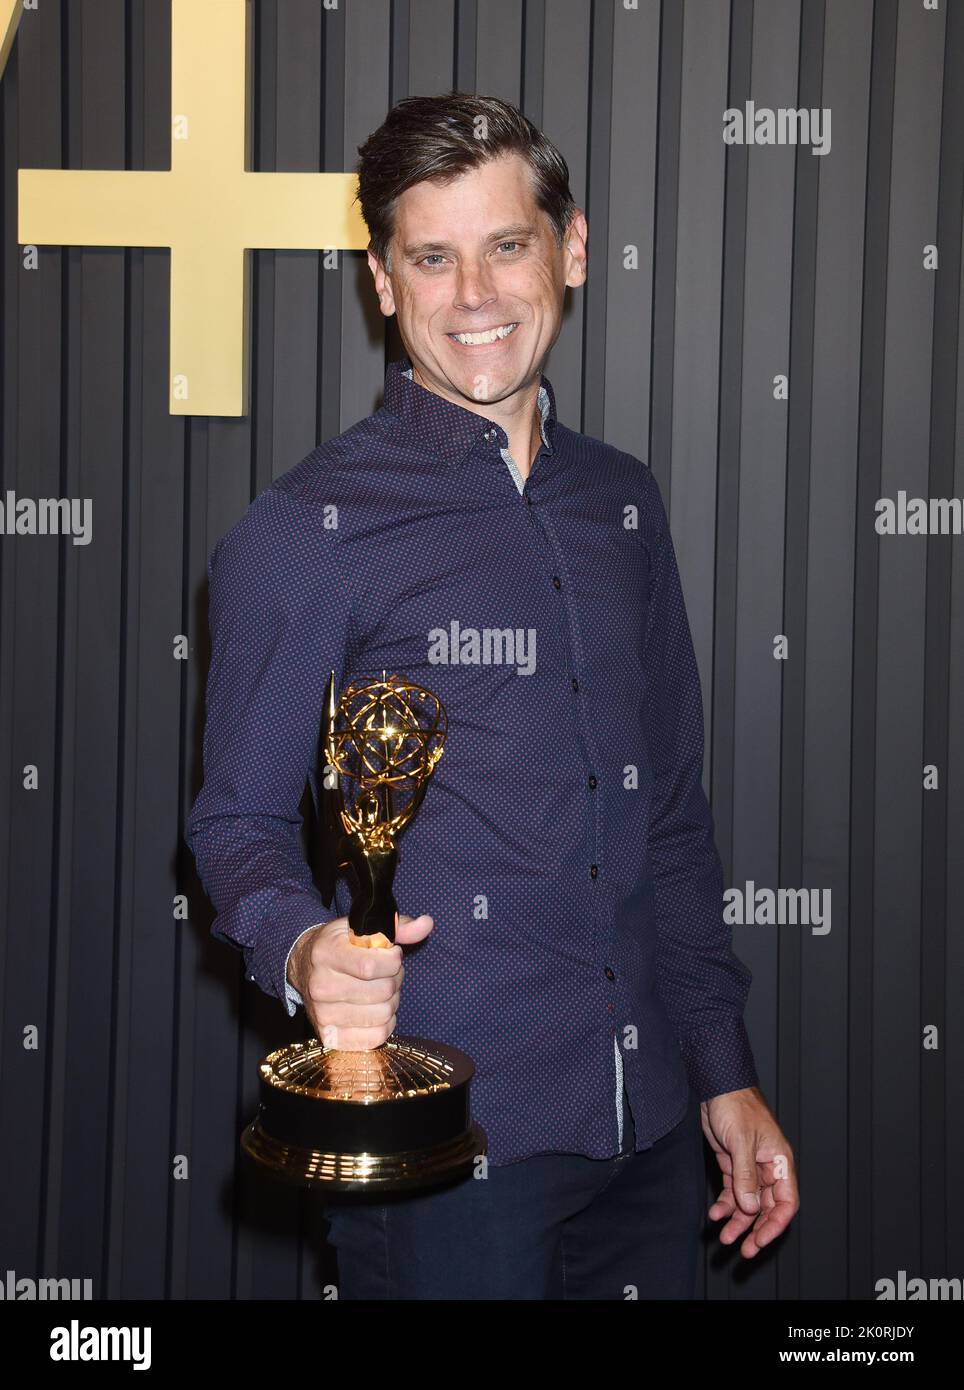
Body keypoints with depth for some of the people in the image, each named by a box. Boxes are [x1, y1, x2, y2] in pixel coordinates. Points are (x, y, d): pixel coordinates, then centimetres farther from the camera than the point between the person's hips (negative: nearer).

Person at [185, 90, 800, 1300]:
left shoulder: (623, 505, 10)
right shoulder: (305, 533, -6)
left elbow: (671, 816, 14)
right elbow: (239, 817, -4)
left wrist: (724, 1072, 12)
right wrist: (303, 948, -26)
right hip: (443, 1140, -5)